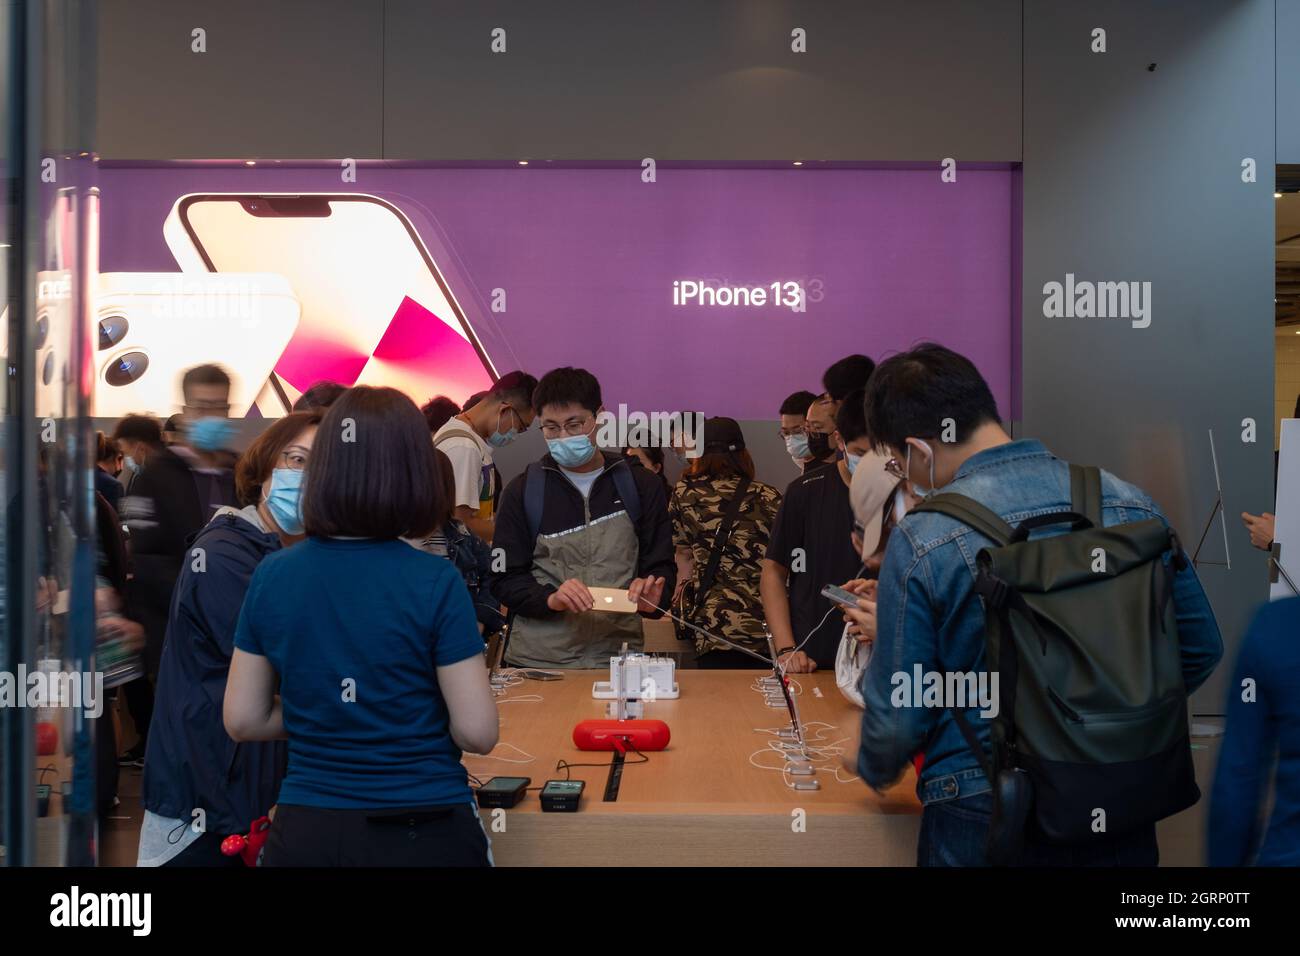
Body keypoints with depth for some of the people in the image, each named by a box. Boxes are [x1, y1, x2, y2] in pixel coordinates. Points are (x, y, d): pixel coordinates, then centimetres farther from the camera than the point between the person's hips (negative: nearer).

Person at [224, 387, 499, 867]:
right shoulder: (435, 582, -16)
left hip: (305, 831, 3)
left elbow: (242, 721, 2)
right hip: (423, 832, -3)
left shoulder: (271, 576, -5)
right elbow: (476, 733, -14)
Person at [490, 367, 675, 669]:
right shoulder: (523, 491, 2)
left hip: (618, 656, 1)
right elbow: (505, 578, 0)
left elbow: (661, 567, 6)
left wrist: (651, 596, -16)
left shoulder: (641, 486, 4)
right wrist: (550, 598, -19)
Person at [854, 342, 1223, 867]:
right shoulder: (1131, 504, -5)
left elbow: (897, 716, -13)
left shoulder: (922, 539, -18)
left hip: (988, 821, -4)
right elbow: (1201, 648, 5)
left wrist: (872, 768, 9)